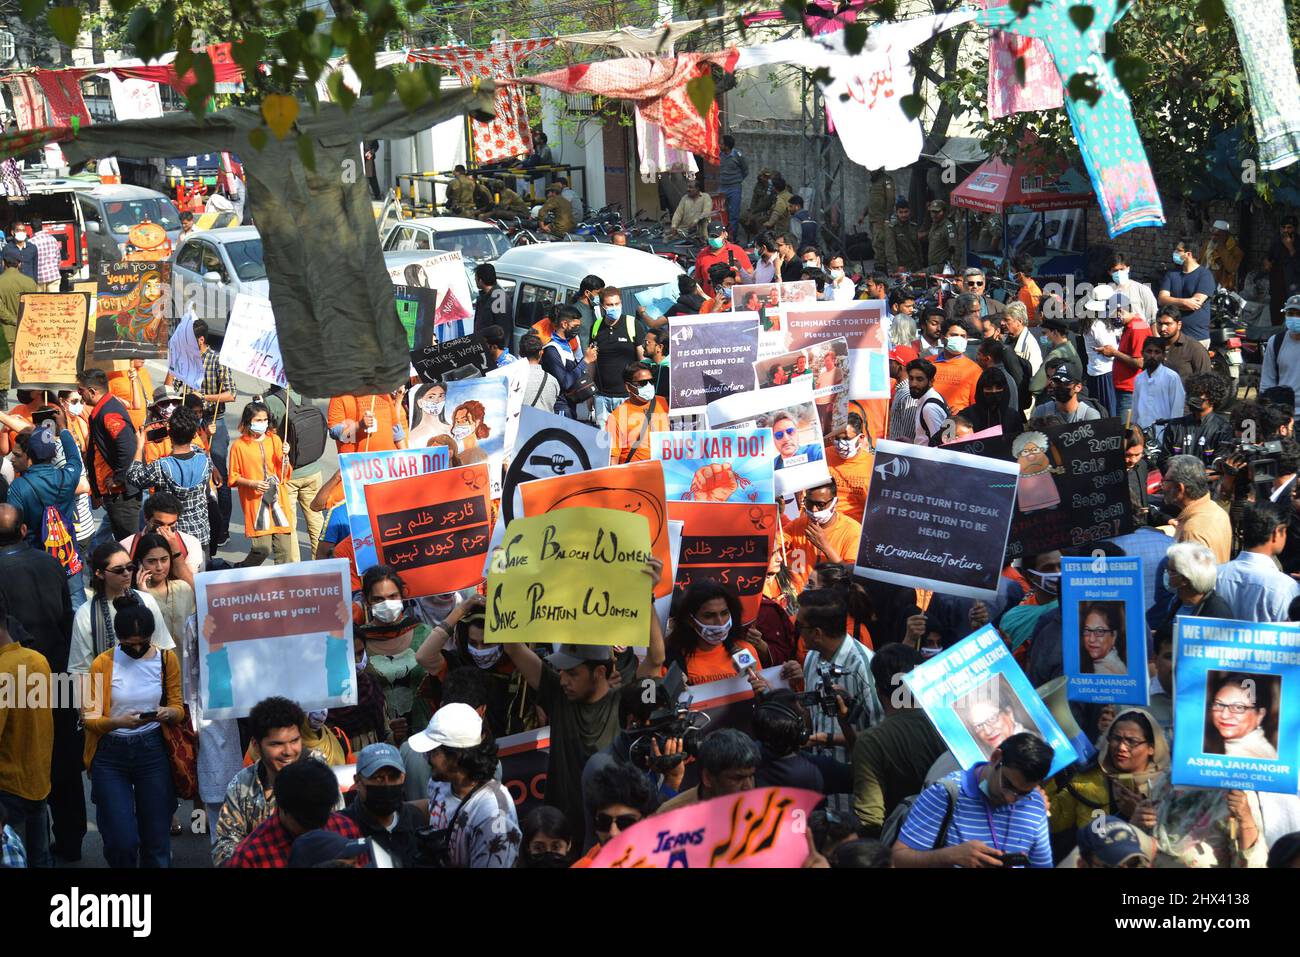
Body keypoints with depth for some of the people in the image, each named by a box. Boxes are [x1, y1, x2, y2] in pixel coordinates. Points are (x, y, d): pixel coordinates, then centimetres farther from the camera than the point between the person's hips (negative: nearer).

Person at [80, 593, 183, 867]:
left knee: (157, 839, 4)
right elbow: (90, 718, -4)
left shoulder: (166, 659, 0)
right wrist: (118, 722, -24)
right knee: (121, 841, -6)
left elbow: (178, 709, 6)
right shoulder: (102, 664, -7)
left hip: (152, 751, 2)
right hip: (111, 754, -2)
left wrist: (169, 713, -18)